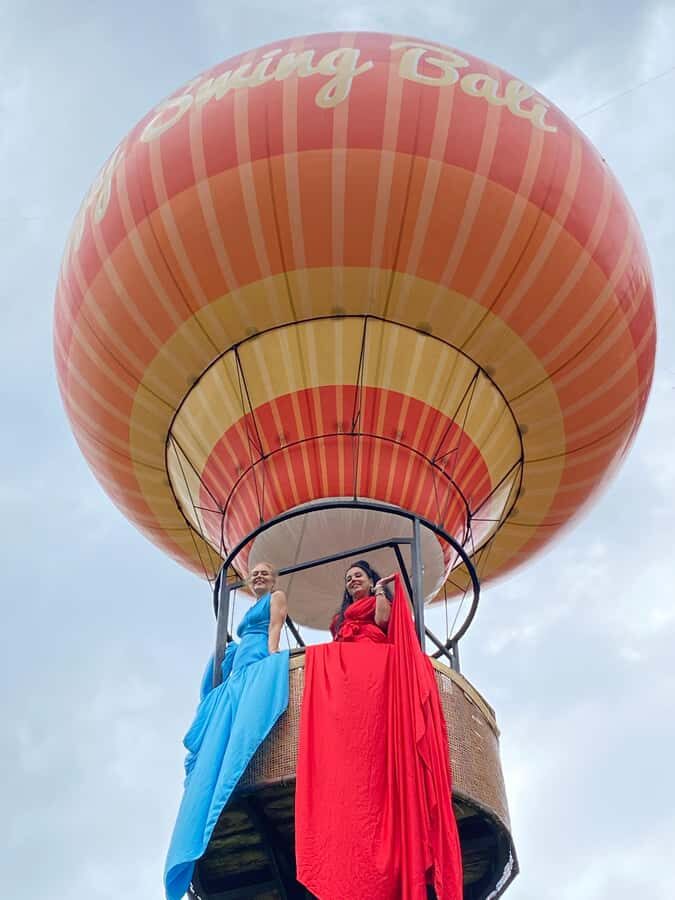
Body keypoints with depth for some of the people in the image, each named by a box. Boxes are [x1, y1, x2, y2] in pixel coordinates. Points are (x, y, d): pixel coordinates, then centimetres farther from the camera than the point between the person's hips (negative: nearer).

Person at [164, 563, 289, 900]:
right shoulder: (250, 611, 34)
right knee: (219, 742, -9)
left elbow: (274, 631, -1)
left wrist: (272, 661, -14)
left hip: (259, 668, -8)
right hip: (240, 675, 8)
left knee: (243, 734, -29)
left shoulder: (277, 597, 14)